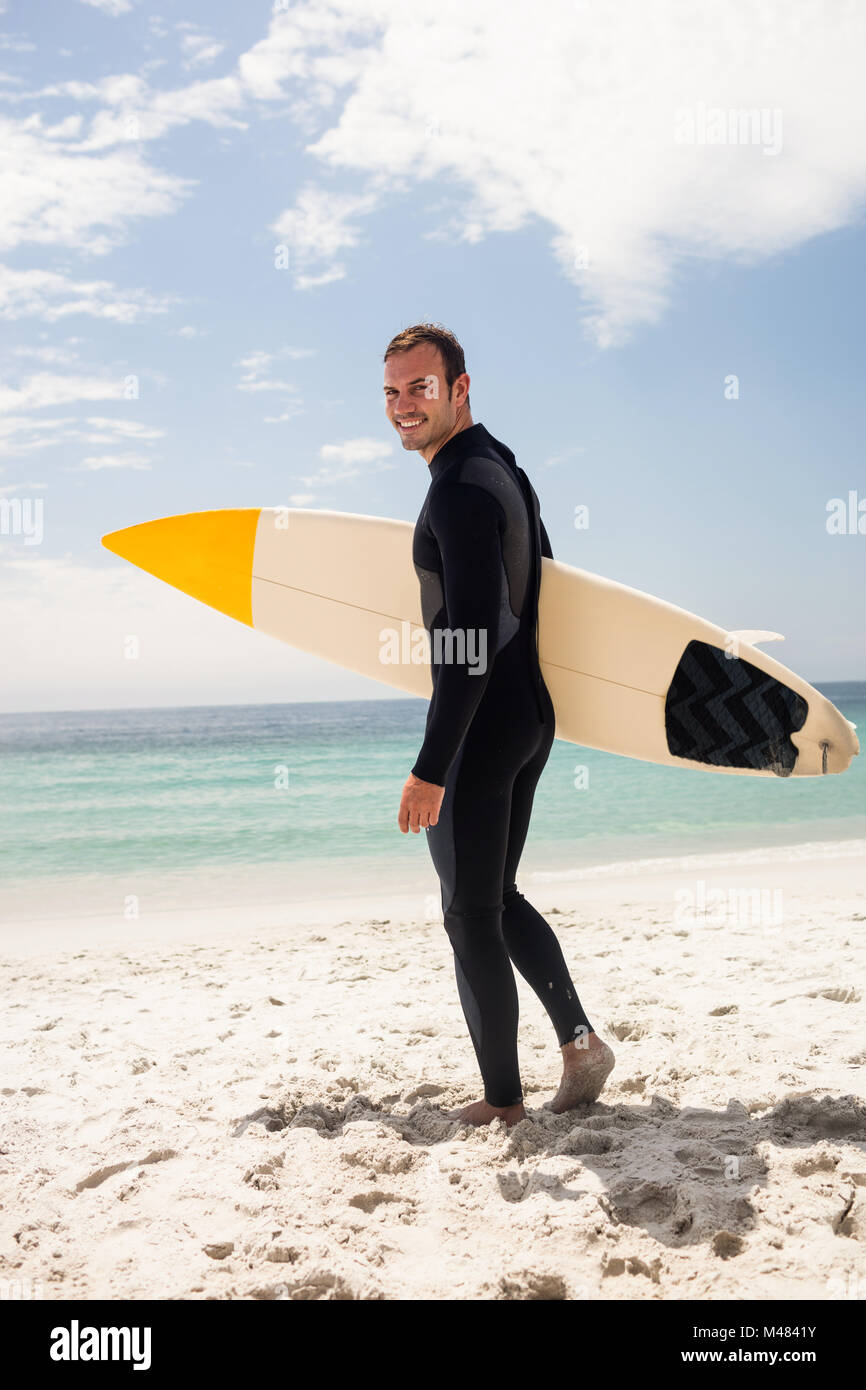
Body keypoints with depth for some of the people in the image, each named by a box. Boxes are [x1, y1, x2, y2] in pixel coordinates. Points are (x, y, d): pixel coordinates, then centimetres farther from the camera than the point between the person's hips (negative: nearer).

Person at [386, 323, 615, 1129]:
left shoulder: (461, 488, -19)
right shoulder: (503, 468, 13)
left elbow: (469, 643, -26)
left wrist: (430, 768, -26)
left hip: (481, 732, -10)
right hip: (530, 718, 10)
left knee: (470, 917, 3)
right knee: (498, 898, 20)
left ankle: (502, 1100, 14)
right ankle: (579, 1042, 20)